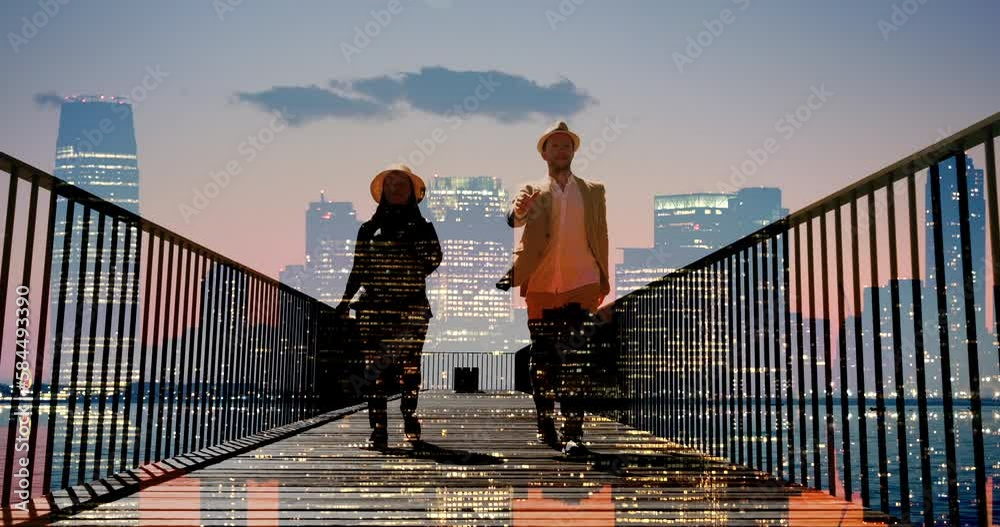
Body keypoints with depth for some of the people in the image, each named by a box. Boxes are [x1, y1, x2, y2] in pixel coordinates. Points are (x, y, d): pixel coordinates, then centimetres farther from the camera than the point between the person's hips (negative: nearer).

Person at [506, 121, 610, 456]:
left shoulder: (593, 191, 13)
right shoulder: (533, 191, 8)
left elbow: (601, 236, 14)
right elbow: (515, 219, -12)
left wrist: (604, 278, 9)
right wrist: (519, 209, -36)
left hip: (581, 285, 0)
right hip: (541, 286, 0)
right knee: (543, 360, 7)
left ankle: (573, 432, -8)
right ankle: (545, 423, 20)